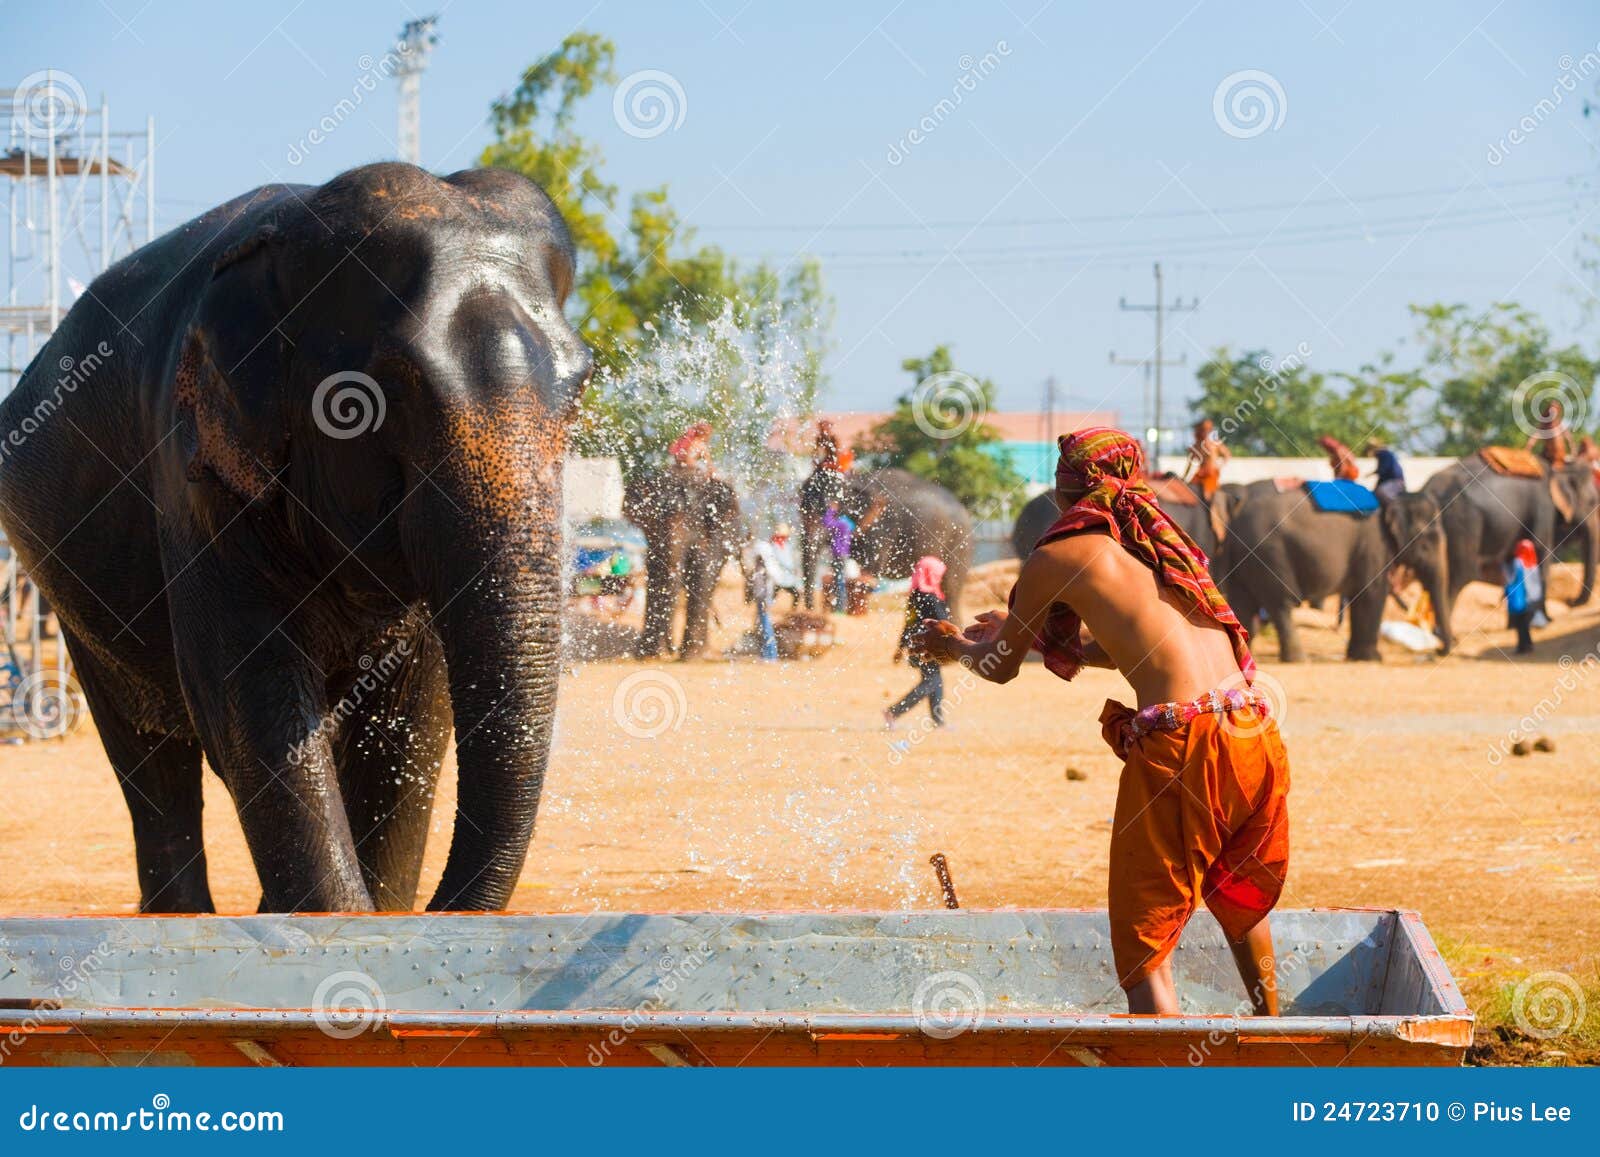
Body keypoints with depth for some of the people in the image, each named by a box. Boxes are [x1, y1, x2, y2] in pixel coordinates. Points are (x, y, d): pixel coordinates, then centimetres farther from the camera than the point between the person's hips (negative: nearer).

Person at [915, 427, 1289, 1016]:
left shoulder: (1058, 557, 5)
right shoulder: (1159, 541, 24)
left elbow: (1000, 668, 19)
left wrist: (951, 644, 40)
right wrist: (1024, 632, 51)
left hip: (1181, 745, -7)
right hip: (1259, 739, 7)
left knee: (1143, 948, 0)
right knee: (1242, 896, 32)